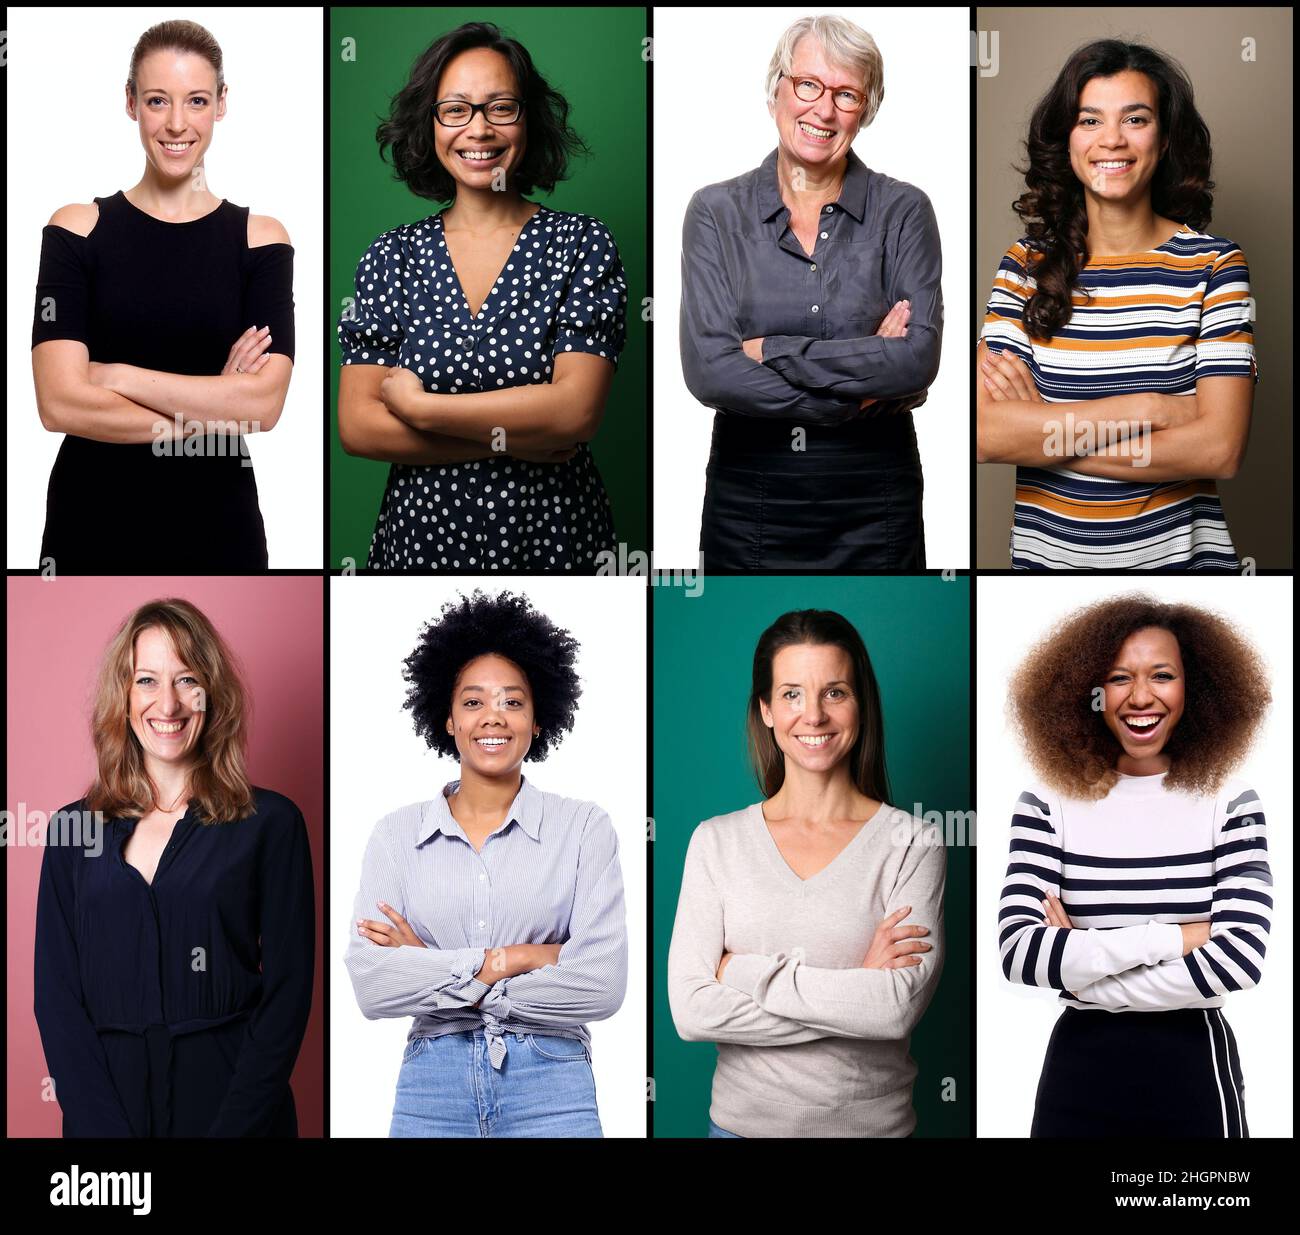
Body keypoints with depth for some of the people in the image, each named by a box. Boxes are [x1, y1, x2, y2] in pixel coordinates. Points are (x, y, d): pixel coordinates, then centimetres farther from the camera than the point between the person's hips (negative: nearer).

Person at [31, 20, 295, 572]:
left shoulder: (260, 237, -1)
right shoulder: (77, 229, -3)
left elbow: (264, 403, -14)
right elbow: (59, 403, -14)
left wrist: (119, 376, -14)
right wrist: (211, 409, -13)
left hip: (217, 521, 0)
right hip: (93, 520, 0)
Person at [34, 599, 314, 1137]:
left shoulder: (270, 823, -1)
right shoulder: (72, 830, 5)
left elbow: (287, 990, -5)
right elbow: (55, 992, 2)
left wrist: (232, 1126, -14)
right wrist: (106, 1127, -10)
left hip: (232, 1107, -2)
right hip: (105, 1105, 2)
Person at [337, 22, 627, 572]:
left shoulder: (581, 243, -5)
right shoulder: (393, 257, 1)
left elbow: (576, 410, -17)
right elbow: (356, 427, -7)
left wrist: (417, 406, -14)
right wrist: (509, 436, -15)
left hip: (556, 540, -2)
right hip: (422, 537, 2)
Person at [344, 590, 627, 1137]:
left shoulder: (584, 827, -1)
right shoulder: (396, 835, 3)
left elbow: (602, 984, -12)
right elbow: (371, 986, -8)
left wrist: (432, 973, -10)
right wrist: (509, 959, -16)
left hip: (550, 1090, -1)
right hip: (431, 1090, 1)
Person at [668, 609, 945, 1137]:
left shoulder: (912, 845, -8)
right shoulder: (716, 841, -3)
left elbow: (901, 1007, -20)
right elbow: (691, 1011, -12)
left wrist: (746, 972, -16)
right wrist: (855, 991, -16)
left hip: (873, 1119, -1)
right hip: (744, 1118, 1)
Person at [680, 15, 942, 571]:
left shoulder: (903, 211, 0)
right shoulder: (716, 212, -1)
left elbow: (919, 358, -13)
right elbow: (708, 370, -12)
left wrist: (771, 352, -15)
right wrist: (854, 394, -13)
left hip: (873, 503, 0)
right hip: (749, 499, 0)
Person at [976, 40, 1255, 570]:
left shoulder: (1213, 264, -7)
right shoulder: (1027, 263, -3)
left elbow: (1220, 449, -17)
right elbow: (984, 434, -15)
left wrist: (1042, 434, -16)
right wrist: (1150, 409, -19)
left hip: (1177, 552, -1)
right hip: (1045, 551, 1)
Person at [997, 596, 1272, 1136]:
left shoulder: (1230, 803, -4)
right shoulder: (1048, 806, -4)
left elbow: (1239, 959, -15)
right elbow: (1018, 954, -15)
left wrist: (1076, 956, -13)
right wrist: (1172, 937, -17)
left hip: (1193, 1066, -1)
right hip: (1080, 1066, 1)